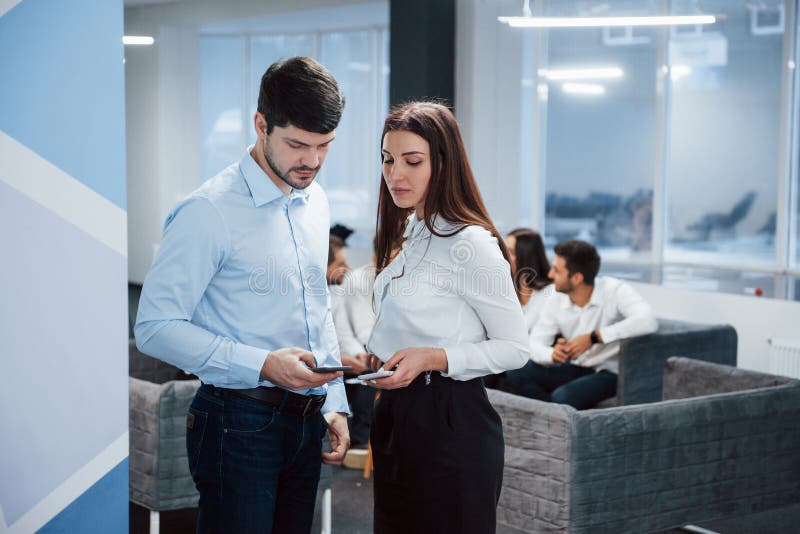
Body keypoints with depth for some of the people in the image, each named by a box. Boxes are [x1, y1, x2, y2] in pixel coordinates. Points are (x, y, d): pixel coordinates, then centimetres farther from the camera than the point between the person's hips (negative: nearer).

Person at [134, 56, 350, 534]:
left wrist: (335, 404, 15)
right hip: (240, 423, -7)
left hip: (307, 421, 7)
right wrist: (263, 365, -21)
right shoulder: (210, 211, -13)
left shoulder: (316, 202, 11)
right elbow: (156, 328, -16)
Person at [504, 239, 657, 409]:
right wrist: (553, 354, -30)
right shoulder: (556, 301, -2)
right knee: (516, 375, -14)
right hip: (575, 369, 6)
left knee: (562, 396, -32)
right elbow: (535, 343, -5)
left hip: (610, 372, -6)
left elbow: (648, 321, -34)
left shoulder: (615, 291, -18)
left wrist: (593, 337, -33)